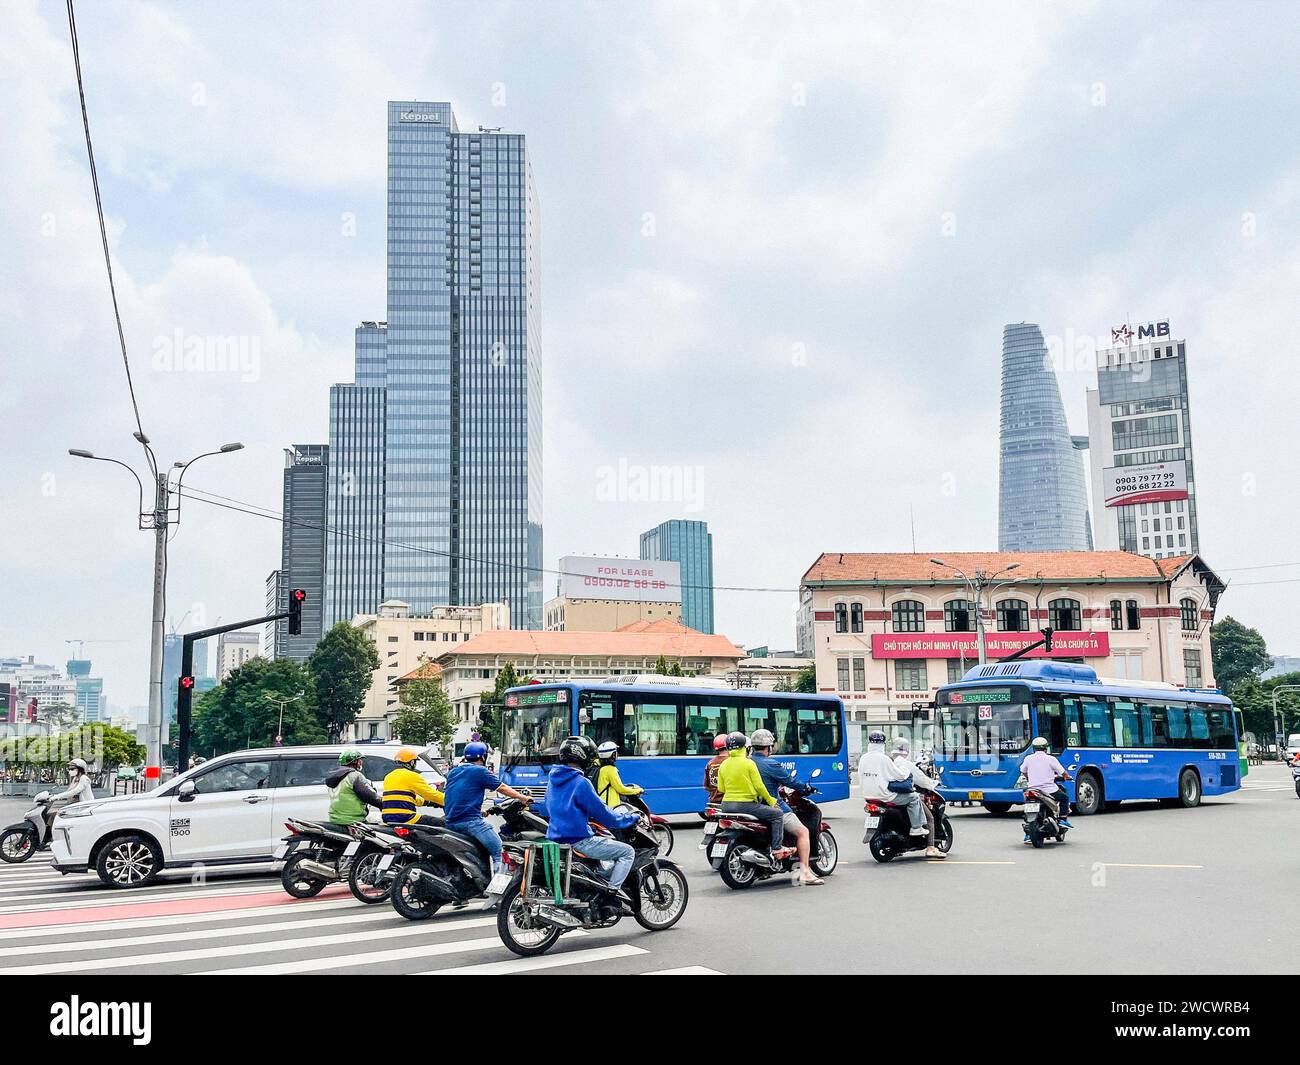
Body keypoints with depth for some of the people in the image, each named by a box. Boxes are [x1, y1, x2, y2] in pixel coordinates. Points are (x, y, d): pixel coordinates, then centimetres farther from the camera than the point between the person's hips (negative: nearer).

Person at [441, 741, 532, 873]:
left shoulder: (452, 772, 18)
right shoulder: (481, 772, -3)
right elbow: (502, 788, -1)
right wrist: (523, 798, 12)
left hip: (450, 822, 8)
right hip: (470, 820, -8)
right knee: (498, 851, -7)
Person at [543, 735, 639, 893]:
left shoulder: (553, 777, 9)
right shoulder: (580, 782, -17)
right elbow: (602, 813, -13)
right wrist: (633, 818, 0)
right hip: (578, 841, -9)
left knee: (607, 839, 31)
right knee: (627, 852, -4)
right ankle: (611, 893, -12)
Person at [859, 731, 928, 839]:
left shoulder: (863, 758, 3)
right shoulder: (884, 759, -17)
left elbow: (860, 777, 11)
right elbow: (900, 776, -9)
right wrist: (907, 774, 12)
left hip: (867, 796, 8)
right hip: (884, 796, -8)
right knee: (914, 797, 5)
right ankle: (916, 828, 5)